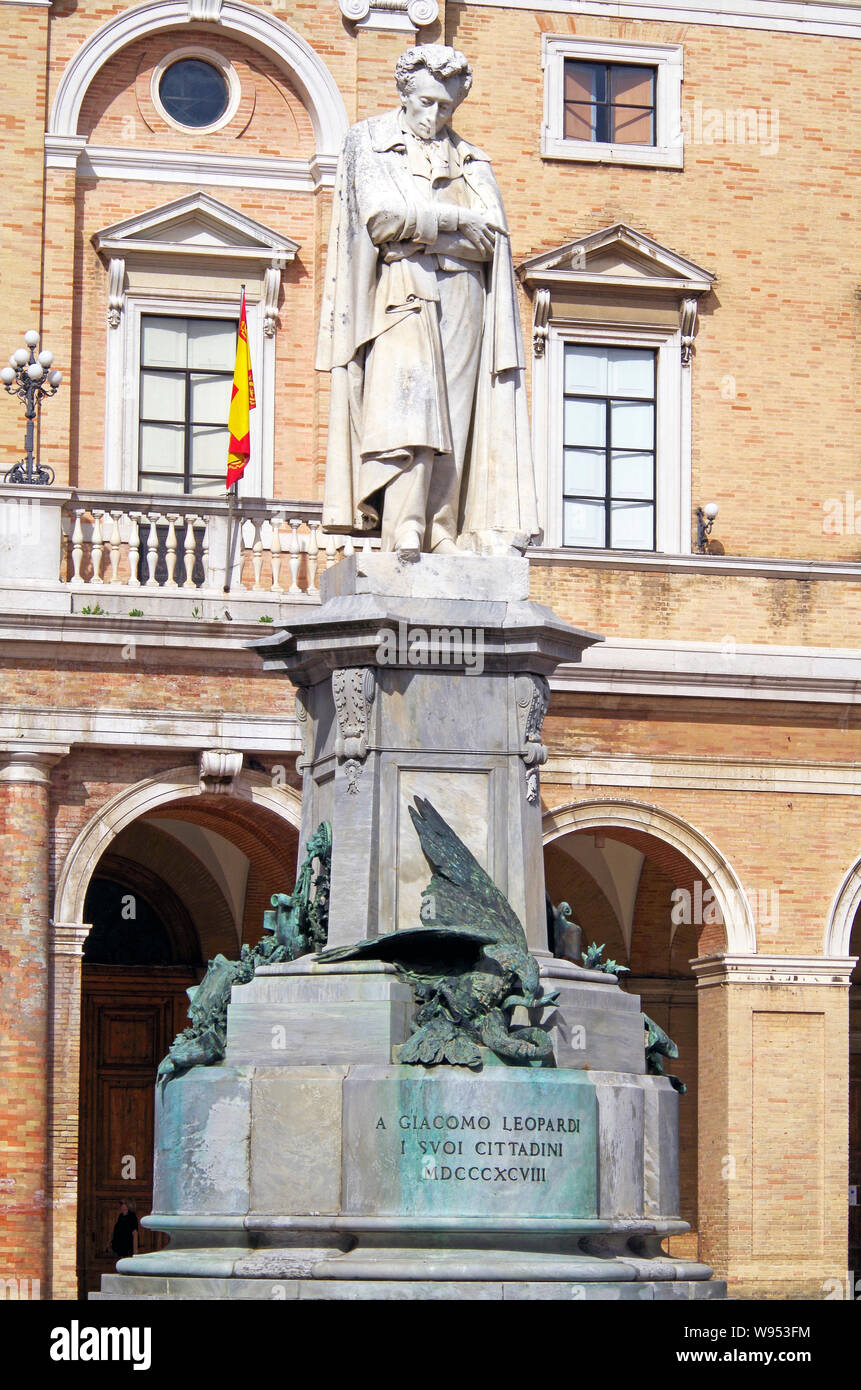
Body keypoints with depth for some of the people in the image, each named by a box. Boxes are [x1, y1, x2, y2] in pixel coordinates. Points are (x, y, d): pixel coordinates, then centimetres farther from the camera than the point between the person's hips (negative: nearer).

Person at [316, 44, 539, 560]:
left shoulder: (470, 160, 20)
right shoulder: (372, 143, 11)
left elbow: (491, 239, 8)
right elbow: (382, 215, -5)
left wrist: (419, 228, -5)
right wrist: (457, 220, -3)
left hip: (462, 299, 4)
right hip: (404, 292, -4)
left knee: (454, 412, -6)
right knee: (405, 404, -19)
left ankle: (442, 532, -10)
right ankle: (401, 531, -28)